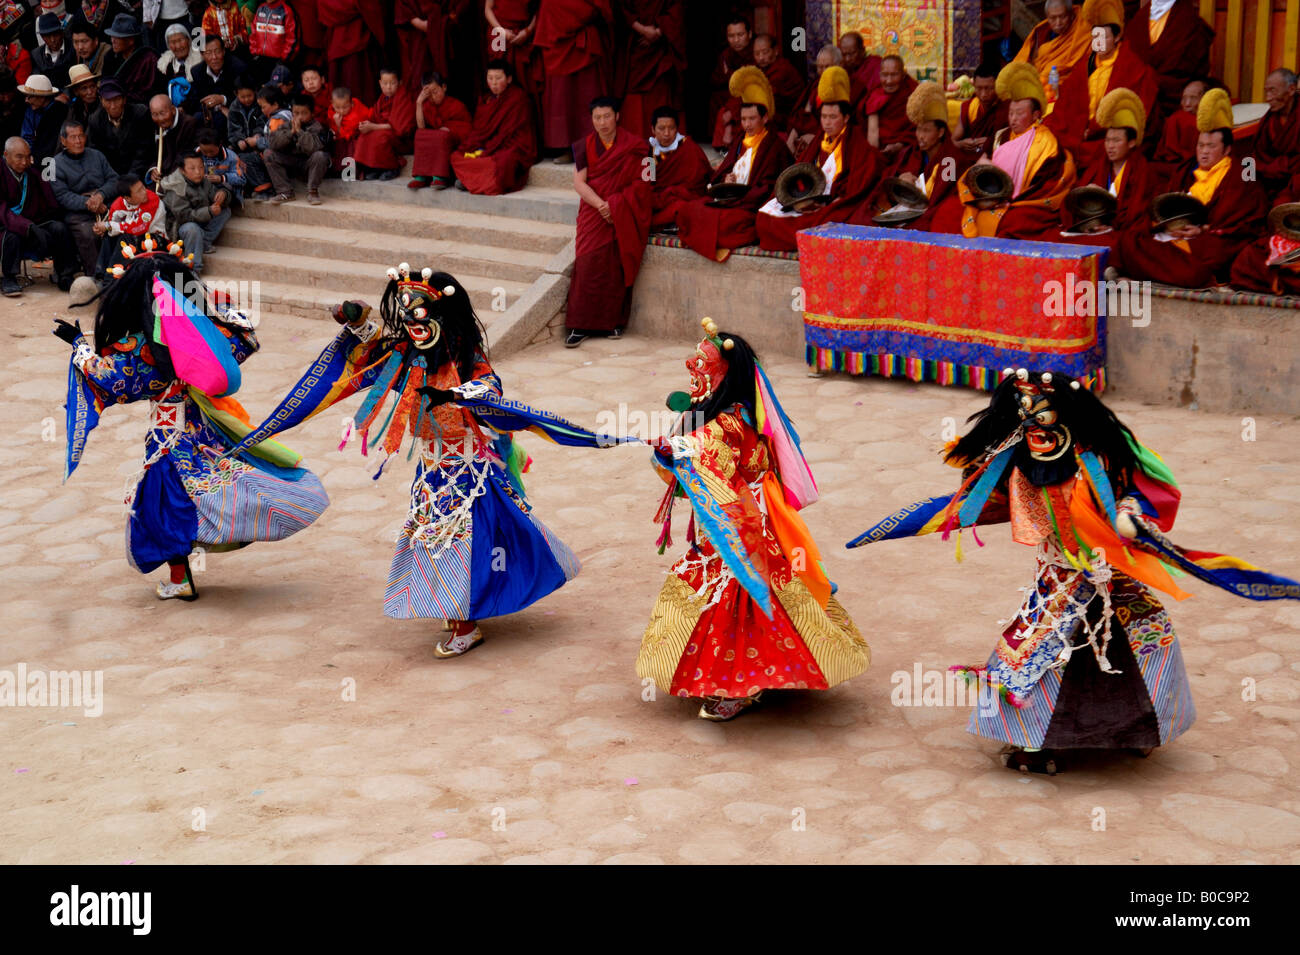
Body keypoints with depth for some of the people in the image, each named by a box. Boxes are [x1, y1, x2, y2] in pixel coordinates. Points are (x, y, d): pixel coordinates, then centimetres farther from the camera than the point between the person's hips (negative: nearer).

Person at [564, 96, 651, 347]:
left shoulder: (634, 146, 6)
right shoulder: (584, 147, 11)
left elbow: (641, 183, -1)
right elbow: (579, 182, 2)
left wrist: (614, 204, -13)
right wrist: (601, 204, -14)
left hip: (624, 211, -1)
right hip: (594, 209, 1)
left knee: (617, 260, -19)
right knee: (590, 259, -18)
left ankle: (615, 320, -10)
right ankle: (581, 325, -18)